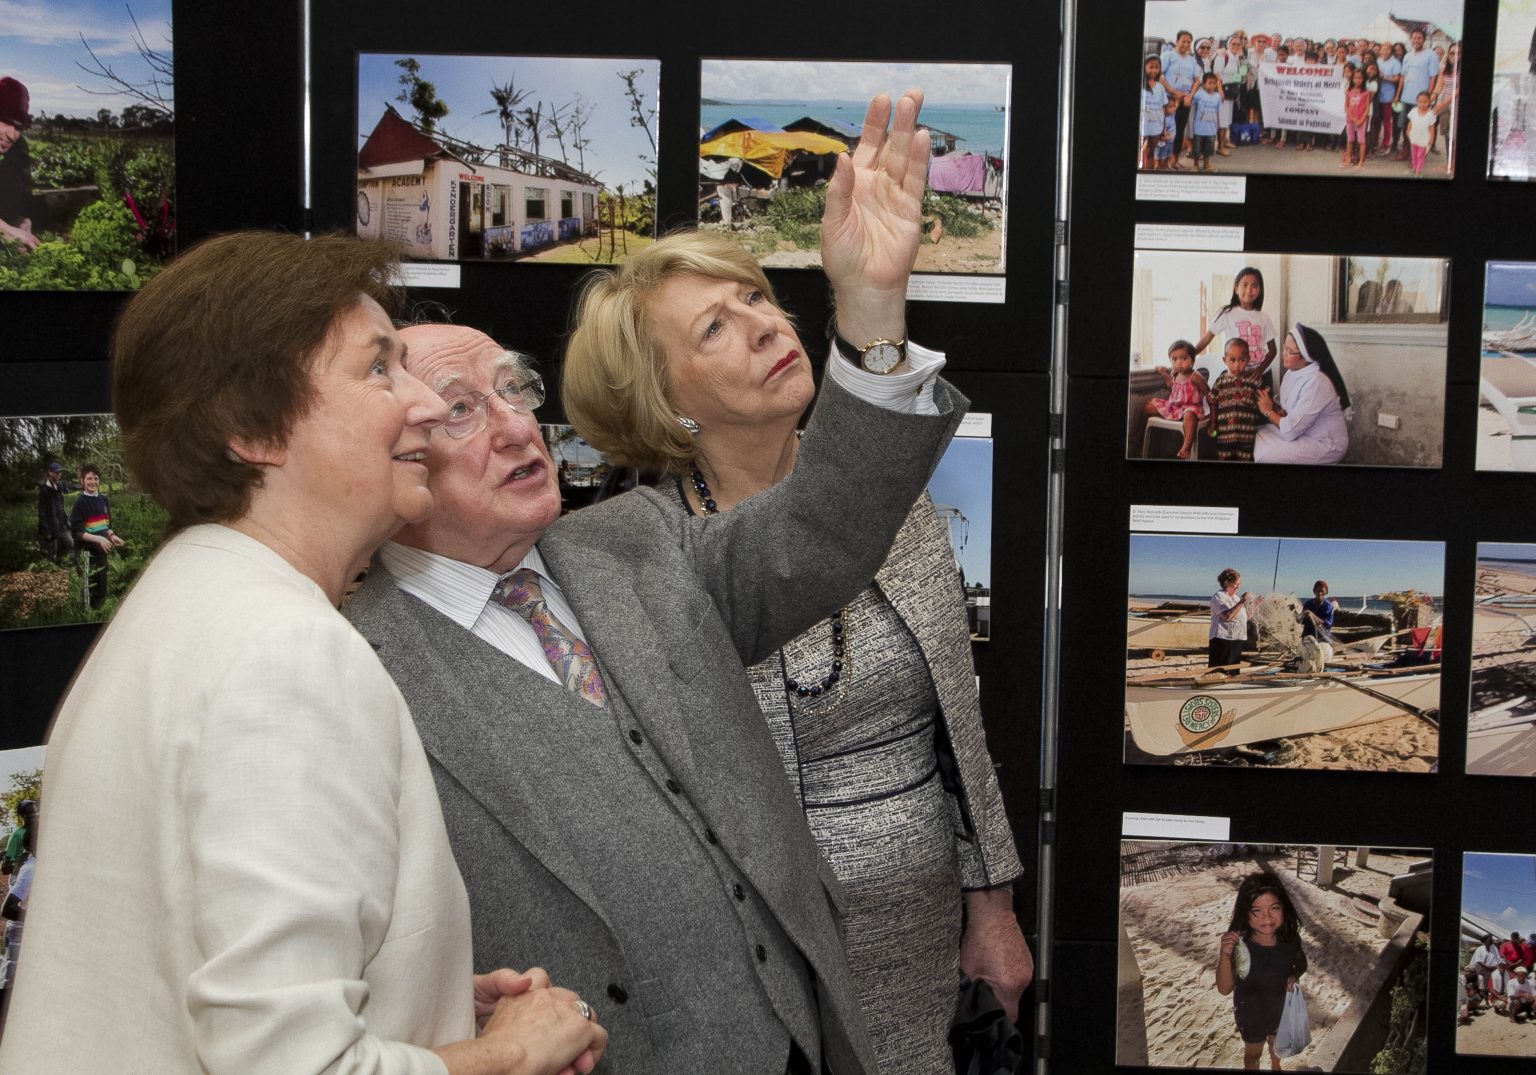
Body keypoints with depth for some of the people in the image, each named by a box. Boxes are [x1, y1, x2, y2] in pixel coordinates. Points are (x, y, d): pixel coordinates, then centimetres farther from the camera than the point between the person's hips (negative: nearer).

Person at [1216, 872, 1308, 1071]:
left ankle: (1276, 1068, 62)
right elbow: (1224, 989, -30)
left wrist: (1295, 975, -23)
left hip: (1281, 1008, 4)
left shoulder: (1290, 939, -23)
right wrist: (1225, 955, -45)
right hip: (1251, 1014, -4)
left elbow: (1301, 962, 0)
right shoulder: (1239, 947, -34)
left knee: (1277, 1043, 33)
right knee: (1253, 1052, 24)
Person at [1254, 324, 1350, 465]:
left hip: (1324, 444, -9)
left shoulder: (1316, 383, -28)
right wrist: (1275, 407, -11)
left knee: (1264, 456, -22)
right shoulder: (1293, 372, 0)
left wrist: (1268, 411, -8)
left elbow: (1290, 430, -26)